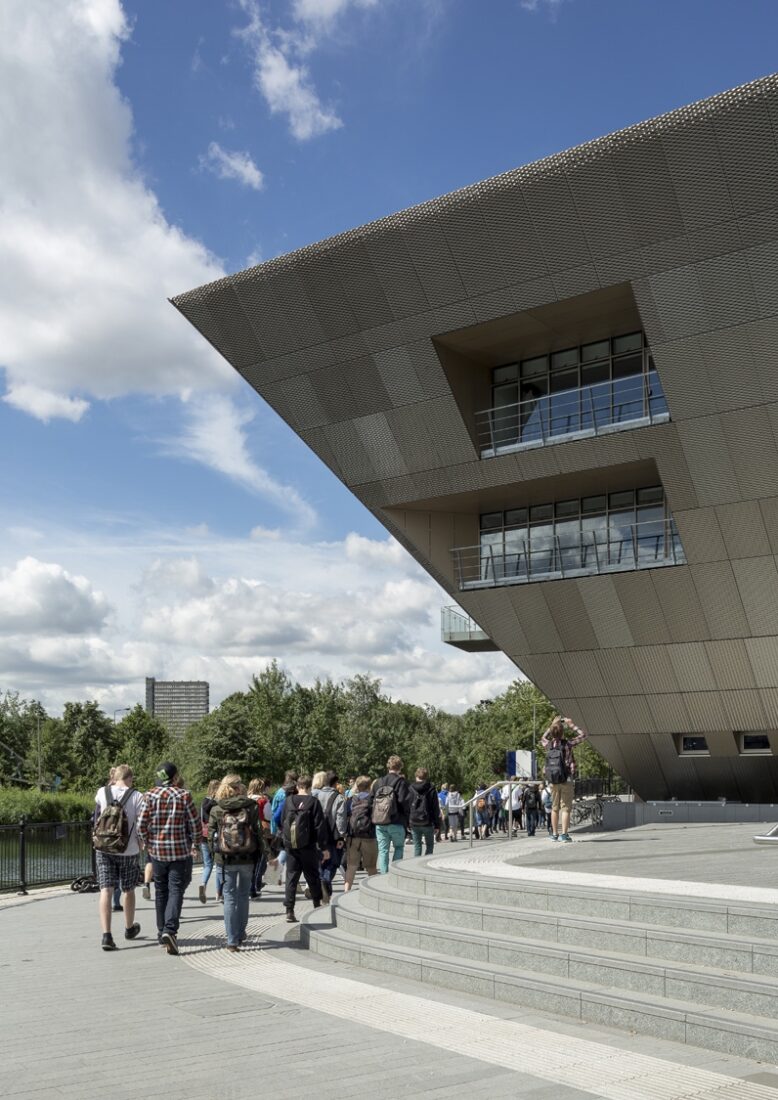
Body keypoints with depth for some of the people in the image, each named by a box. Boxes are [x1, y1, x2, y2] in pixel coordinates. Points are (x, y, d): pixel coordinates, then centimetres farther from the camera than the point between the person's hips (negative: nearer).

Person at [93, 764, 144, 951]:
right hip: (128, 851, -1)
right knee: (128, 890, 17)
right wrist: (140, 845, 10)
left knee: (106, 890, -1)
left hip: (103, 849, 1)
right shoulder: (136, 796, -8)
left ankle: (106, 935, -12)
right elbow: (140, 826, -7)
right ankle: (129, 928, 35)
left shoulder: (102, 793, -1)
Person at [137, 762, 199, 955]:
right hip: (180, 851, -3)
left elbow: (141, 825, -5)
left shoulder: (149, 795, -2)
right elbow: (195, 825, -4)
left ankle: (162, 933, 22)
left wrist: (148, 842, 13)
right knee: (176, 891, -1)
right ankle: (170, 930, -18)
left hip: (157, 851, 3)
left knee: (160, 892, 15)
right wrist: (195, 844, 14)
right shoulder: (184, 796, -6)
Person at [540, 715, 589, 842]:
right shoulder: (567, 743, -11)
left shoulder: (549, 745, 0)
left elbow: (543, 738, 25)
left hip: (553, 781, 4)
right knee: (566, 808, -1)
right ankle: (564, 834, -7)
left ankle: (554, 834, 16)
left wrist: (552, 725, 21)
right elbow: (583, 735, 0)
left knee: (555, 808, 12)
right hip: (567, 780, -4)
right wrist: (571, 725, 6)